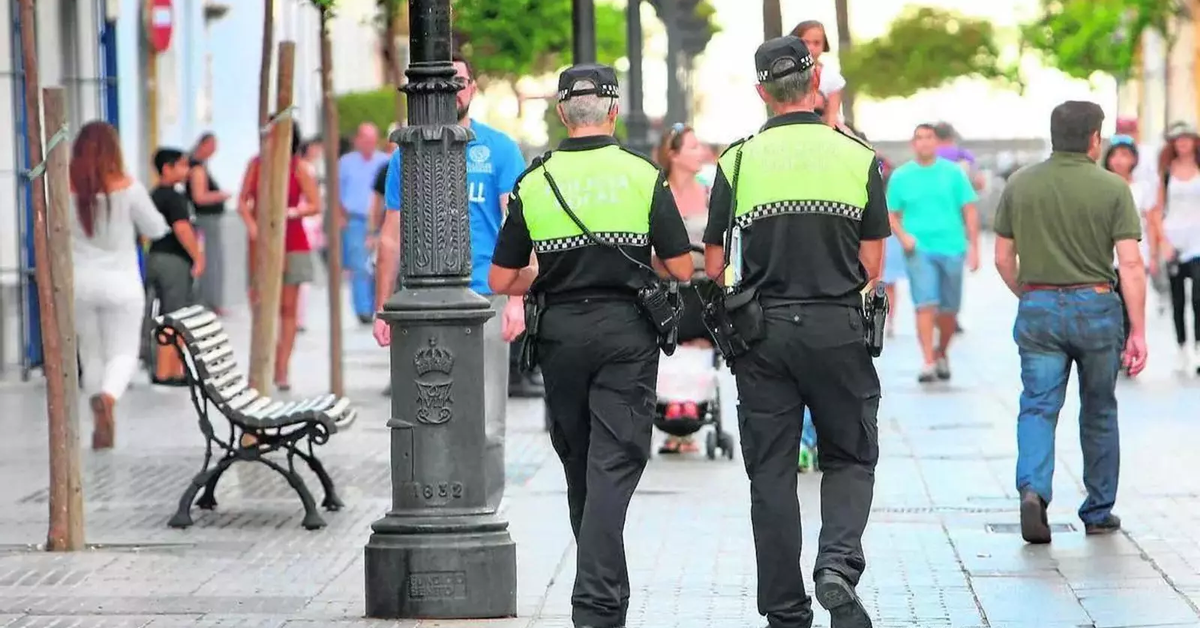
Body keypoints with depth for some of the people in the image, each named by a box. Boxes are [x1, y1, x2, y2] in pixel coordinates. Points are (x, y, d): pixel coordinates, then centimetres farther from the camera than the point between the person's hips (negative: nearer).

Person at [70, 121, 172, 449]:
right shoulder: (127, 187, -11)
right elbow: (156, 229, -1)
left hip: (79, 283, 2)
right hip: (120, 283, -2)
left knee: (91, 354, 16)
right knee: (123, 352, 4)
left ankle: (101, 425, 19)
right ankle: (108, 396, -27)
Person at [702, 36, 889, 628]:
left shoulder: (738, 160, -1)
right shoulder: (858, 156, 0)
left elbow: (713, 267, 1)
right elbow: (872, 264, 2)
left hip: (762, 331, 0)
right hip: (838, 329, 0)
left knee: (771, 473, 7)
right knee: (849, 458, 13)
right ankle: (838, 561, -12)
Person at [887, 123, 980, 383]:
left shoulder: (952, 173, 4)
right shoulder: (900, 177, 5)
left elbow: (969, 211, 6)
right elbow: (892, 215, 10)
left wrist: (973, 247, 0)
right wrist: (903, 236, -9)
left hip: (951, 248, 1)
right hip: (919, 250, -1)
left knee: (949, 310, 6)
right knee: (925, 305, -15)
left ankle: (942, 354, 28)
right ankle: (928, 362, -16)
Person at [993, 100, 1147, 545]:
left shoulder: (1020, 185, 3)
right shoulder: (1112, 188, -6)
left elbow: (1003, 258, 7)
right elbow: (1130, 264, -11)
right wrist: (1138, 331, -9)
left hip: (1038, 308, 1)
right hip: (1096, 307, -1)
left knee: (1038, 407, 0)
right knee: (1098, 412, 14)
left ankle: (1033, 489, -26)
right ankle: (1098, 512, 21)